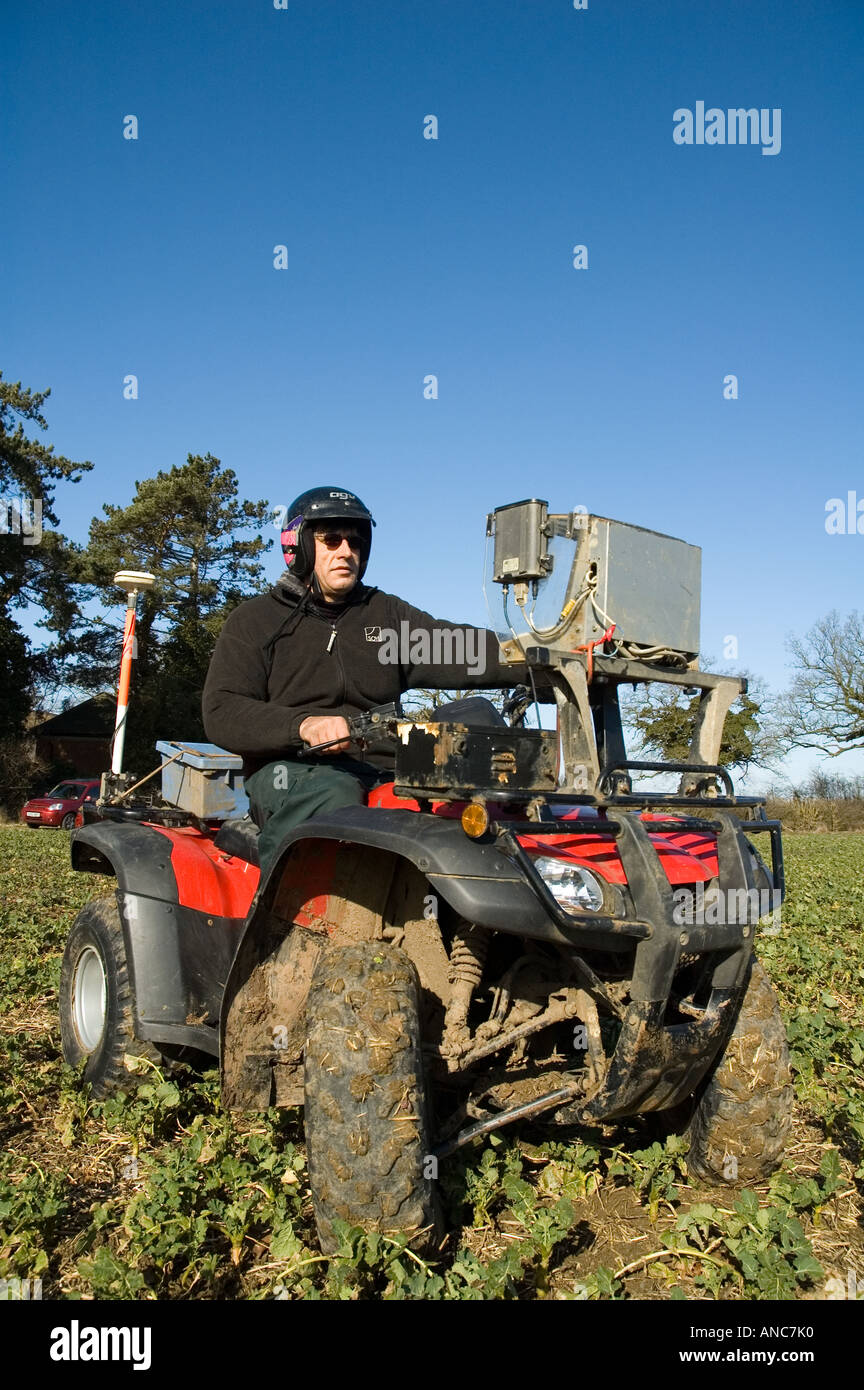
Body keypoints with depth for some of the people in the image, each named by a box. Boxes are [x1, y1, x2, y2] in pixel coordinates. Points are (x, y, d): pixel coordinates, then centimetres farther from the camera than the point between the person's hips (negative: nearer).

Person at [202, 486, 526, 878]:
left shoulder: (387, 614, 23)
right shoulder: (255, 620, 14)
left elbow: (458, 650, 5)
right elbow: (222, 713, 0)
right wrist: (304, 724, -19)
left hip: (381, 768, 3)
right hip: (291, 768, -2)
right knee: (333, 794, -37)